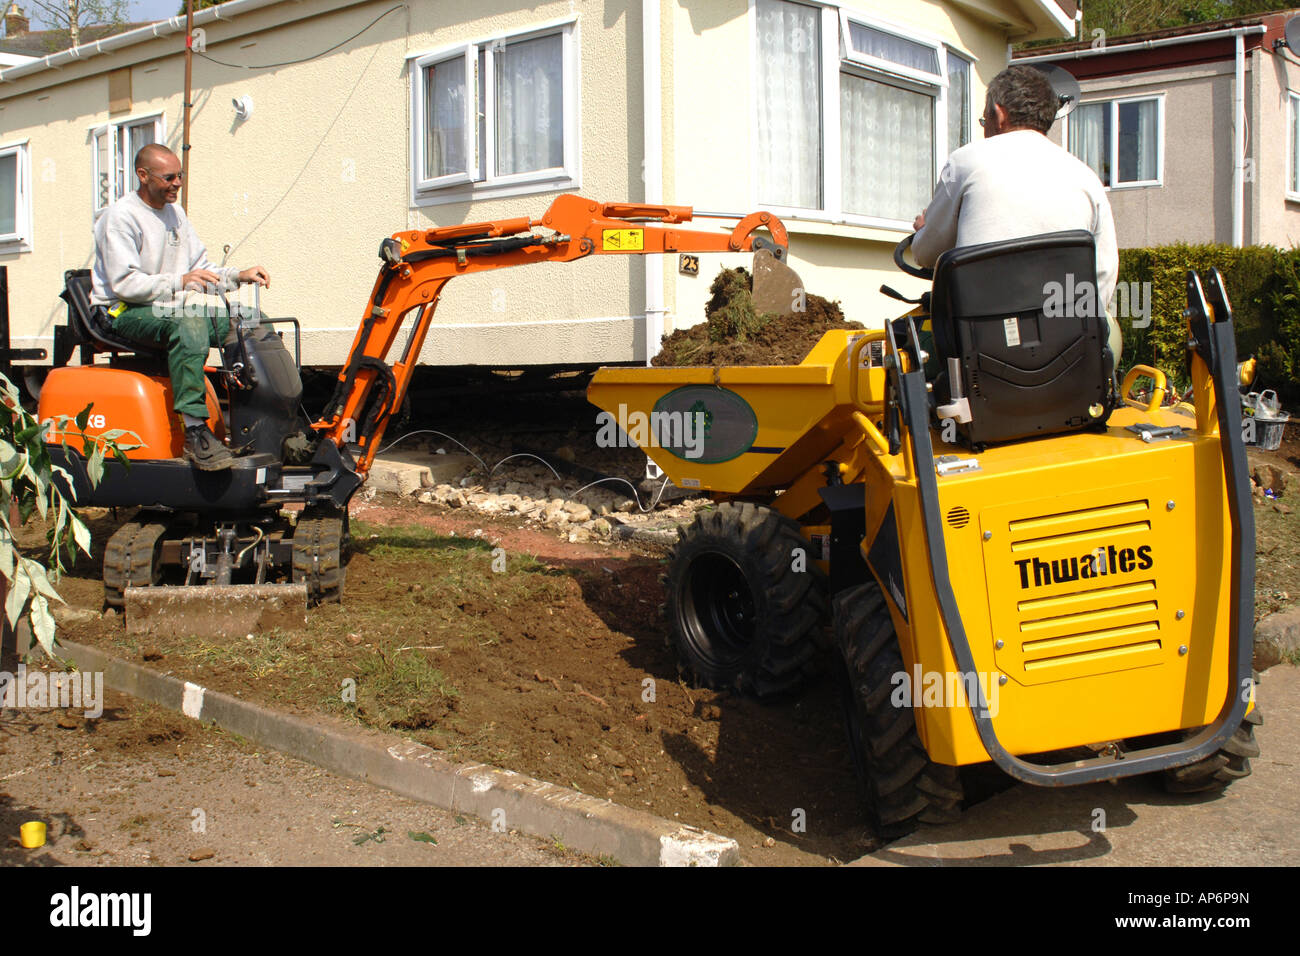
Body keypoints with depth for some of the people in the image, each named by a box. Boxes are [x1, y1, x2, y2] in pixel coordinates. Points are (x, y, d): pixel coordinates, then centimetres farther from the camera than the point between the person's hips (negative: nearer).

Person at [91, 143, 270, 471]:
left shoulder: (175, 213, 17)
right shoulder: (120, 216, -10)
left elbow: (200, 269, 18)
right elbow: (124, 284, -19)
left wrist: (239, 276, 1)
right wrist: (180, 282, -27)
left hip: (171, 308, 8)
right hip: (125, 313, -8)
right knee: (189, 323, -40)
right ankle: (194, 430, -43)